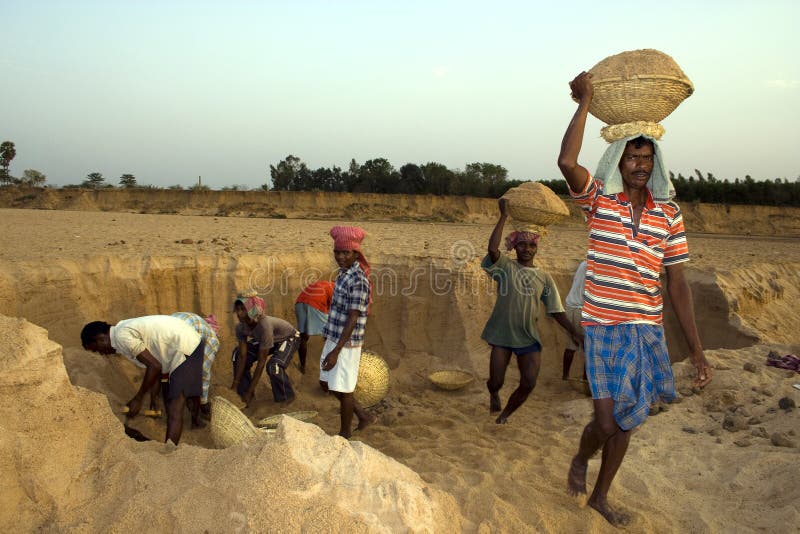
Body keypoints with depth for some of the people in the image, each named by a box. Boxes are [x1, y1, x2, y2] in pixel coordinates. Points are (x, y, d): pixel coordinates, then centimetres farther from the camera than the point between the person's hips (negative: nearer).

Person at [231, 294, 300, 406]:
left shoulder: (264, 326, -41)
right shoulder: (240, 327, -22)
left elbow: (261, 361, -35)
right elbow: (243, 357, -16)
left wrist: (250, 391, -31)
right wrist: (235, 385, -18)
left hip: (288, 338, -7)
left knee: (273, 366, -31)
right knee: (237, 355, -4)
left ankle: (285, 399, -4)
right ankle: (243, 393, 11)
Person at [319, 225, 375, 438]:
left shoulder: (358, 281, -21)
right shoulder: (344, 273, 8)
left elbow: (353, 319, -23)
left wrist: (336, 351, -25)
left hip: (346, 343, -9)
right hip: (333, 339, 10)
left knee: (343, 389, 6)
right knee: (326, 383, 19)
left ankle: (345, 433, 28)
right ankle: (363, 416, 33)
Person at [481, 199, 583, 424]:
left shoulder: (544, 277, 7)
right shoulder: (505, 267, -2)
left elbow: (556, 310, 7)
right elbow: (492, 248, -23)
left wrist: (575, 334, -2)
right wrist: (504, 216, -20)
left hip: (529, 338, 3)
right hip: (502, 335, -2)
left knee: (528, 384, -3)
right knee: (496, 382, 0)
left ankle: (505, 415, 26)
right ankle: (493, 394, 40)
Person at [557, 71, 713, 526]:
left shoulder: (669, 214, 5)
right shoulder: (599, 199, -3)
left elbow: (678, 283, 6)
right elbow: (567, 162, -25)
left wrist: (697, 350, 5)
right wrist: (585, 101, -17)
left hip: (649, 332, 4)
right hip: (605, 329, -4)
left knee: (627, 423, 14)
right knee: (607, 423, -5)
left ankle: (601, 496, 37)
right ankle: (581, 459, 32)